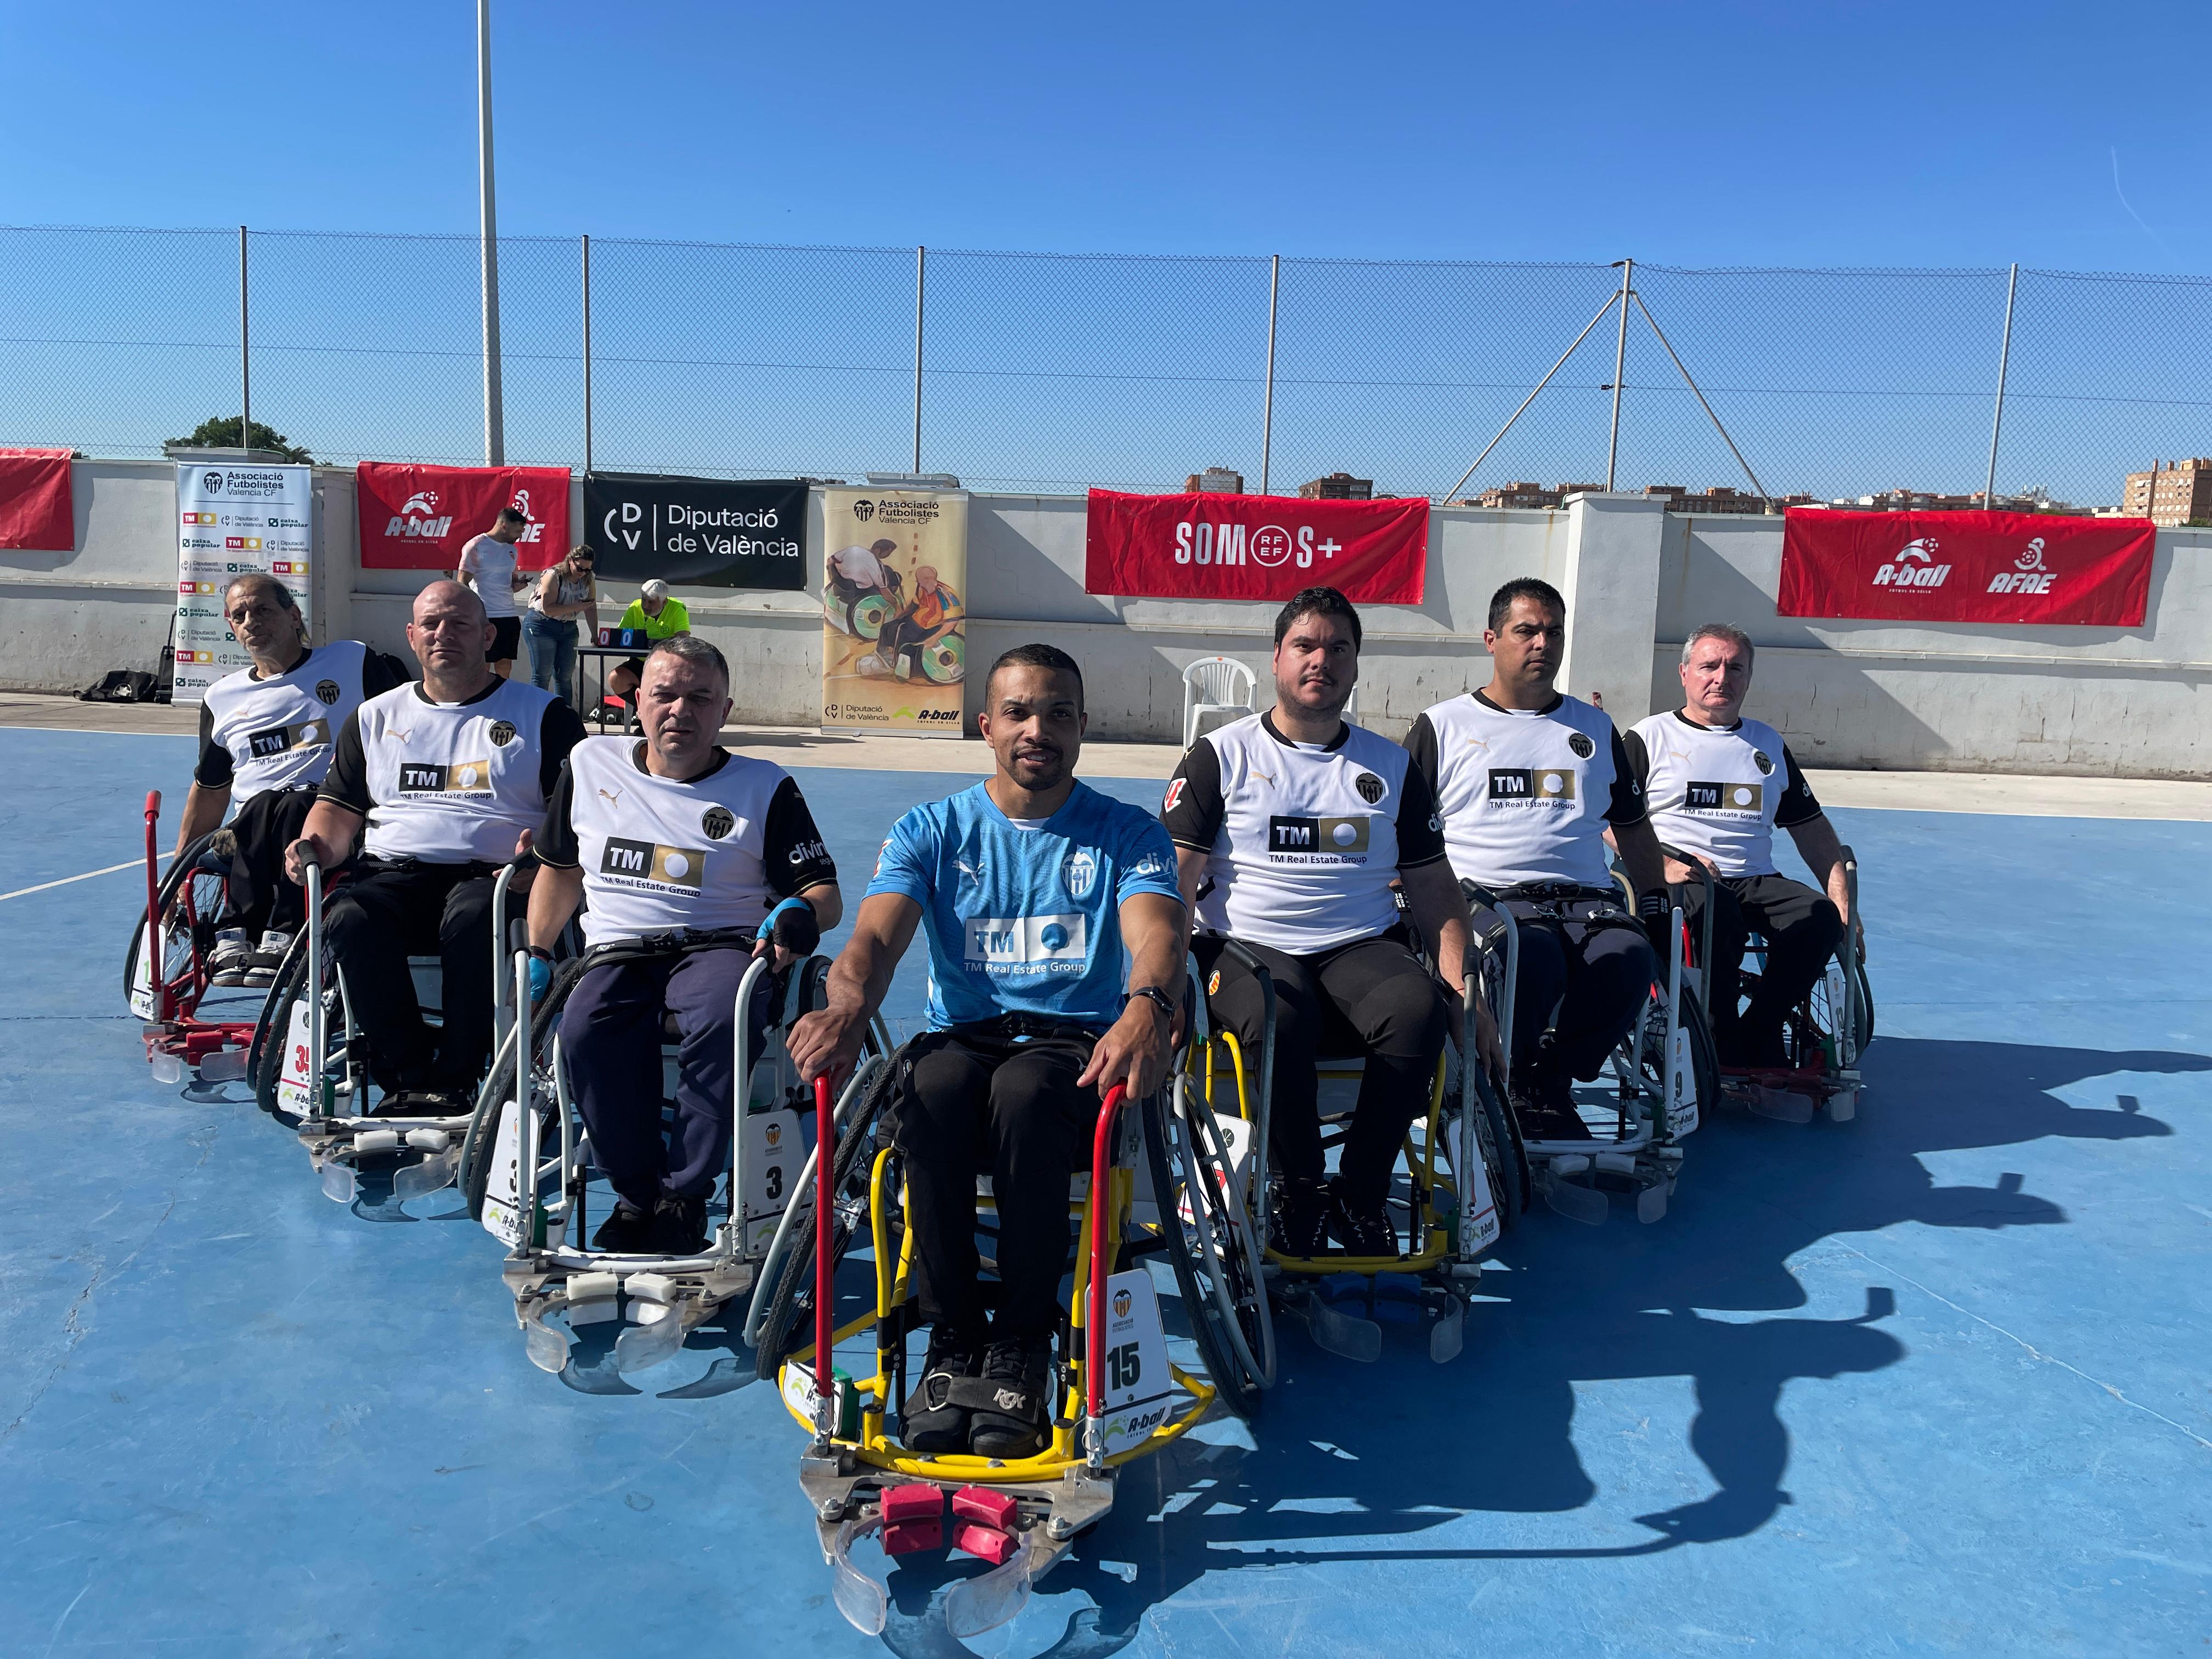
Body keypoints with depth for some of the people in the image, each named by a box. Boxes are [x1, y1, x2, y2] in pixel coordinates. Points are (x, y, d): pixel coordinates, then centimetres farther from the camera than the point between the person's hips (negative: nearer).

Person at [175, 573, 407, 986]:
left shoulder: (355, 662, 10)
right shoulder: (221, 699, 22)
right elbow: (209, 792, 28)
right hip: (253, 829, 3)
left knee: (294, 806, -36)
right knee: (261, 805, -33)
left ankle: (279, 942, -43)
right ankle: (235, 938, -43)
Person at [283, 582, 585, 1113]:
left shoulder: (544, 715, 10)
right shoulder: (376, 717, 22)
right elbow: (340, 807, 22)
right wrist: (316, 846, -1)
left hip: (494, 876, -3)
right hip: (395, 873, 3)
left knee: (473, 921, -37)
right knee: (351, 921, -30)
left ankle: (453, 1083, -25)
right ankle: (407, 1075, -20)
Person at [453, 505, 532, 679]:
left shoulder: (512, 550, 15)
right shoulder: (476, 546, -5)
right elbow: (462, 583, -7)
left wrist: (518, 584, 3)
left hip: (509, 616, 7)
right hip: (485, 617, -7)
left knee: (505, 665, 6)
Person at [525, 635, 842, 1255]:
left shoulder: (765, 787, 4)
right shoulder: (590, 764, 13)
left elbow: (825, 894, 2)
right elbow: (560, 867, 26)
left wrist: (801, 912, -21)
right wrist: (538, 955, 18)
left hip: (721, 948, -2)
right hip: (616, 952, 3)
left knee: (723, 1022, -37)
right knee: (586, 1032, -32)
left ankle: (684, 1197, -19)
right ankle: (636, 1193, -11)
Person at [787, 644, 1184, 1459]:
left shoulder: (1128, 834, 7)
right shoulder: (931, 831, 10)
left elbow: (1156, 933, -13)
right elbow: (876, 935, -7)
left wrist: (1148, 1006, -38)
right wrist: (846, 1005, -32)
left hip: (1076, 1044, -1)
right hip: (962, 1034, 1)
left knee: (1025, 1093, -35)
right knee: (933, 1088, -34)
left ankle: (1021, 1352, -21)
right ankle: (952, 1344, -20)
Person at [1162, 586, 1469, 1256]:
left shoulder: (1391, 766, 16)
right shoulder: (1220, 756, 7)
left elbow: (1432, 886, 15)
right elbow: (1174, 881, 0)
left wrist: (1464, 990, 1)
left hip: (1363, 947, 3)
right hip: (1249, 946, -2)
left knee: (1420, 1008, -30)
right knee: (1281, 1018, -36)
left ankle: (1360, 1192, -12)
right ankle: (1301, 1189, -12)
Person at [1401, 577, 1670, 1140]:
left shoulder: (1596, 729, 24)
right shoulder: (1443, 726, 14)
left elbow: (1633, 827, 31)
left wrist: (1656, 903, 20)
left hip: (1585, 898, 3)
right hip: (1485, 896, -3)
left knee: (1629, 960, -31)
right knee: (1533, 957, -38)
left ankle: (1549, 1083, -9)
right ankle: (1513, 1085, -10)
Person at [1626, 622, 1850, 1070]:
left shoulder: (1769, 743, 23)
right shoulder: (1649, 738, 8)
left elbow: (1808, 821, 21)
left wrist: (1840, 886, 6)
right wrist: (1665, 864, -19)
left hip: (1755, 881, 5)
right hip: (1676, 883, -5)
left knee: (1823, 916, -24)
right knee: (1718, 911, -38)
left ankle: (1760, 1032, -15)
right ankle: (1725, 1053, -26)